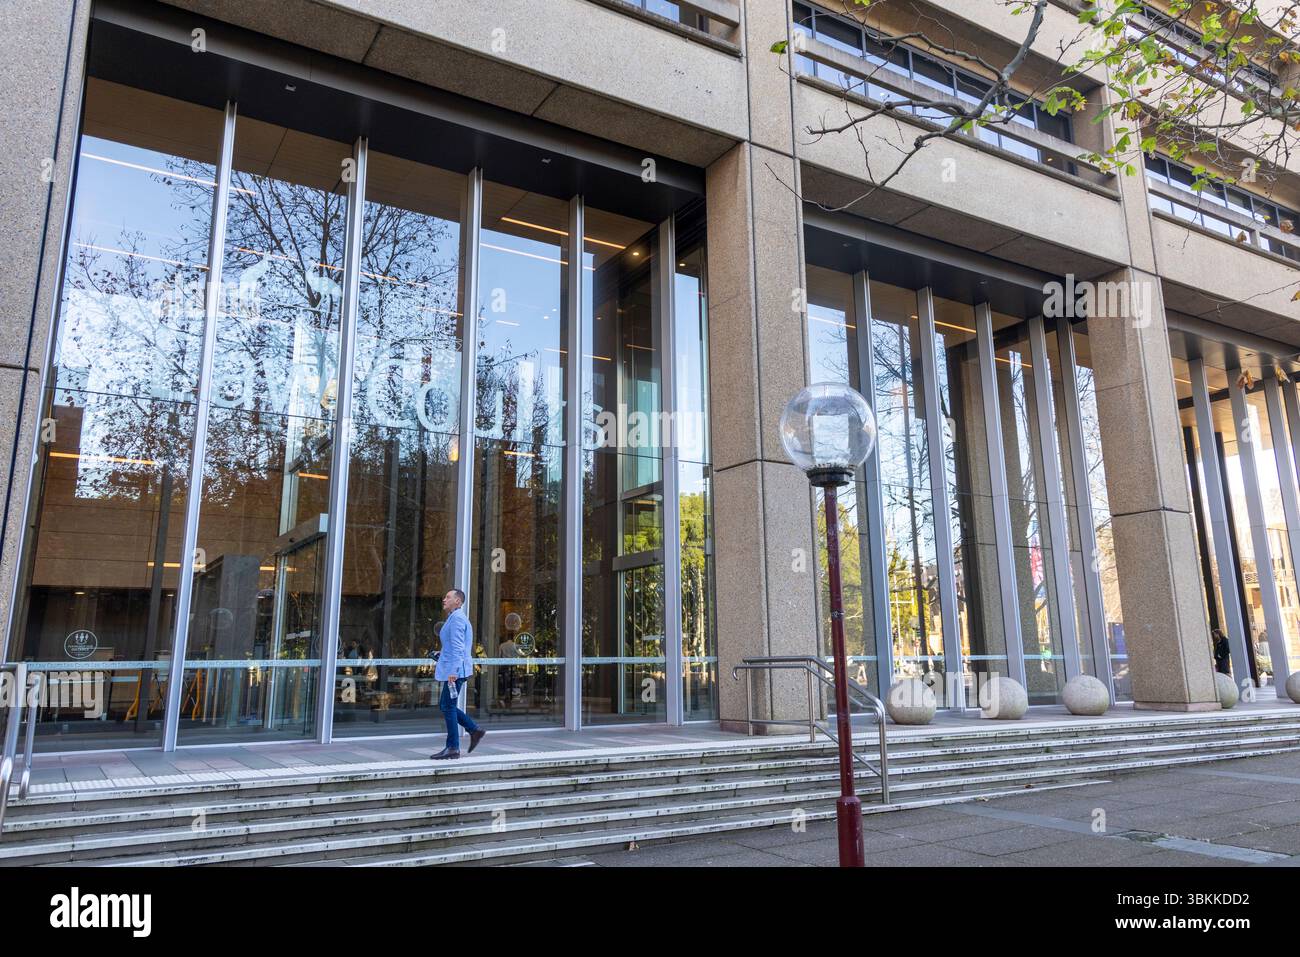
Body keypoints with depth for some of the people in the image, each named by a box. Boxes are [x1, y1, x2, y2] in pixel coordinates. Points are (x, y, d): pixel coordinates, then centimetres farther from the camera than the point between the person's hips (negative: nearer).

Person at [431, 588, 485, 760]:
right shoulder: (456, 617, 19)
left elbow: (457, 647, -21)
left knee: (448, 707, -4)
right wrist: (441, 655, 20)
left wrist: (453, 671, -24)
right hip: (453, 669, 10)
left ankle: (452, 748, 2)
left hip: (455, 670, -10)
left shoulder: (457, 618, -13)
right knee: (445, 705, 14)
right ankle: (475, 730, 16)